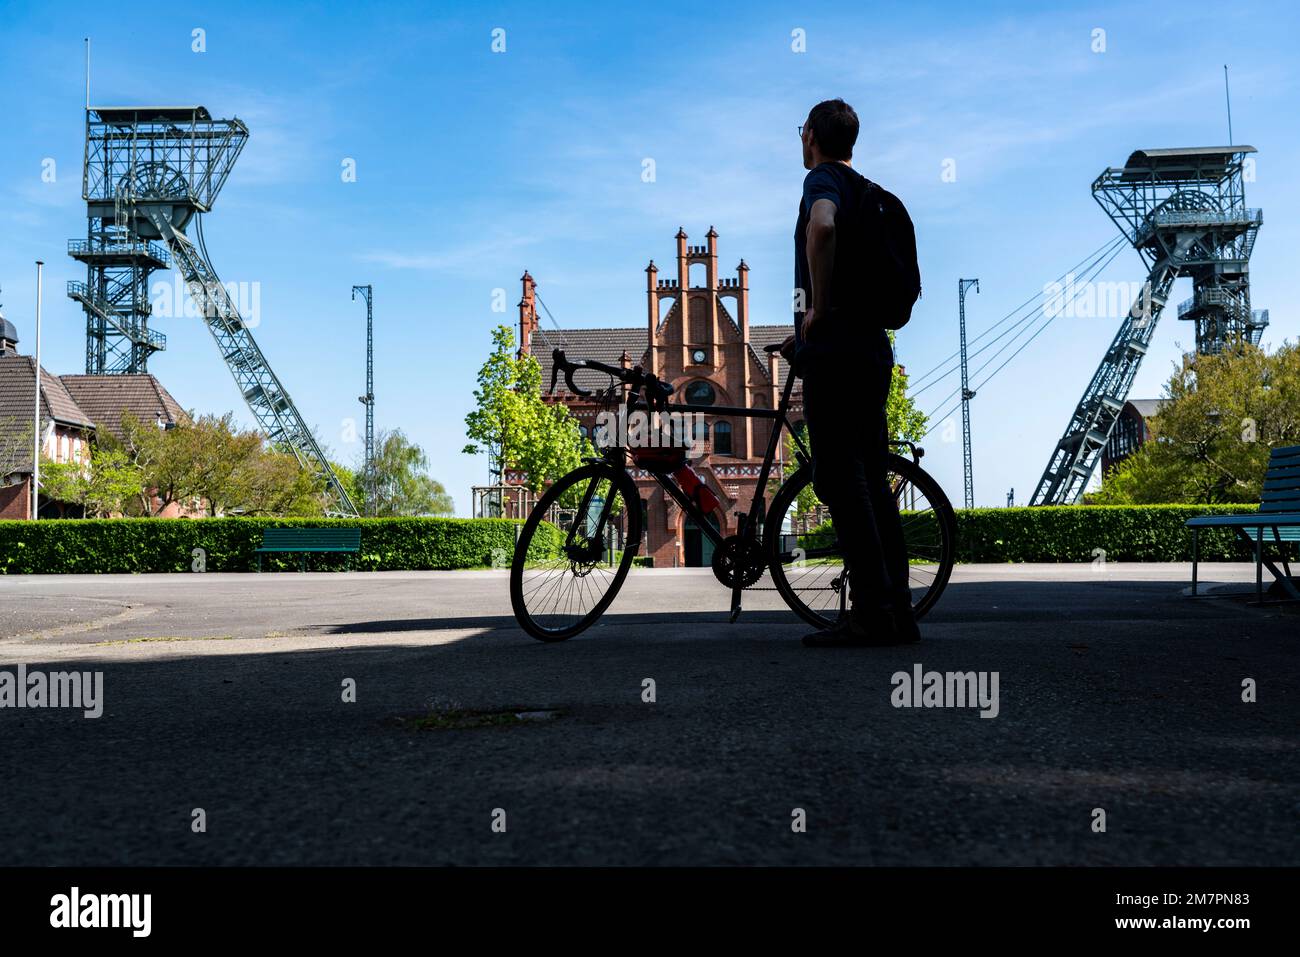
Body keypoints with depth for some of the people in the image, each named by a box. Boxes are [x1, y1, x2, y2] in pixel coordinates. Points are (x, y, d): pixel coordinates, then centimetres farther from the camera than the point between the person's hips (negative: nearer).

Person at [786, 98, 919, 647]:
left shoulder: (823, 180, -4)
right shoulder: (871, 193, 22)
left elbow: (822, 227, -31)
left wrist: (818, 308, -20)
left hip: (834, 353, -9)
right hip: (873, 350, 9)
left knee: (839, 479, -8)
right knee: (871, 480, 10)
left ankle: (871, 613, -10)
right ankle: (898, 611, 12)